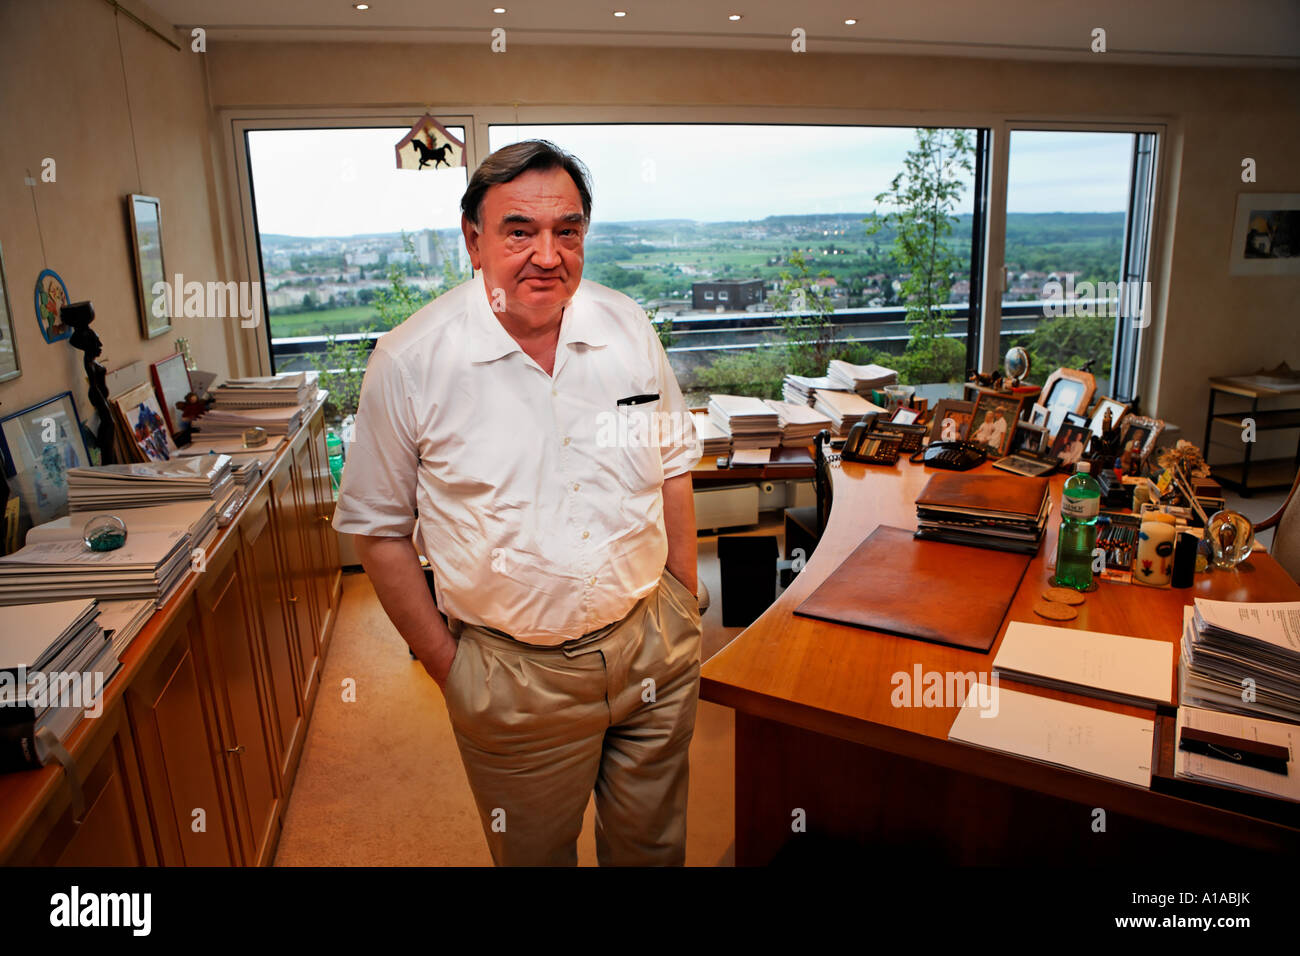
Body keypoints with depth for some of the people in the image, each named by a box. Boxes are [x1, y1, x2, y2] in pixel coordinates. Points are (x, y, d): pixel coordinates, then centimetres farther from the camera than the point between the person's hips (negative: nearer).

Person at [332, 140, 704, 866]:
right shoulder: (410, 364, -13)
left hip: (653, 650, 3)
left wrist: (684, 613, 7)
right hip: (515, 673, -2)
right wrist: (446, 664, -4)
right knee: (535, 851, 20)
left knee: (653, 841, 23)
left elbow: (673, 471, 6)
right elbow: (380, 531, -5)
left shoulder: (630, 328, -3)